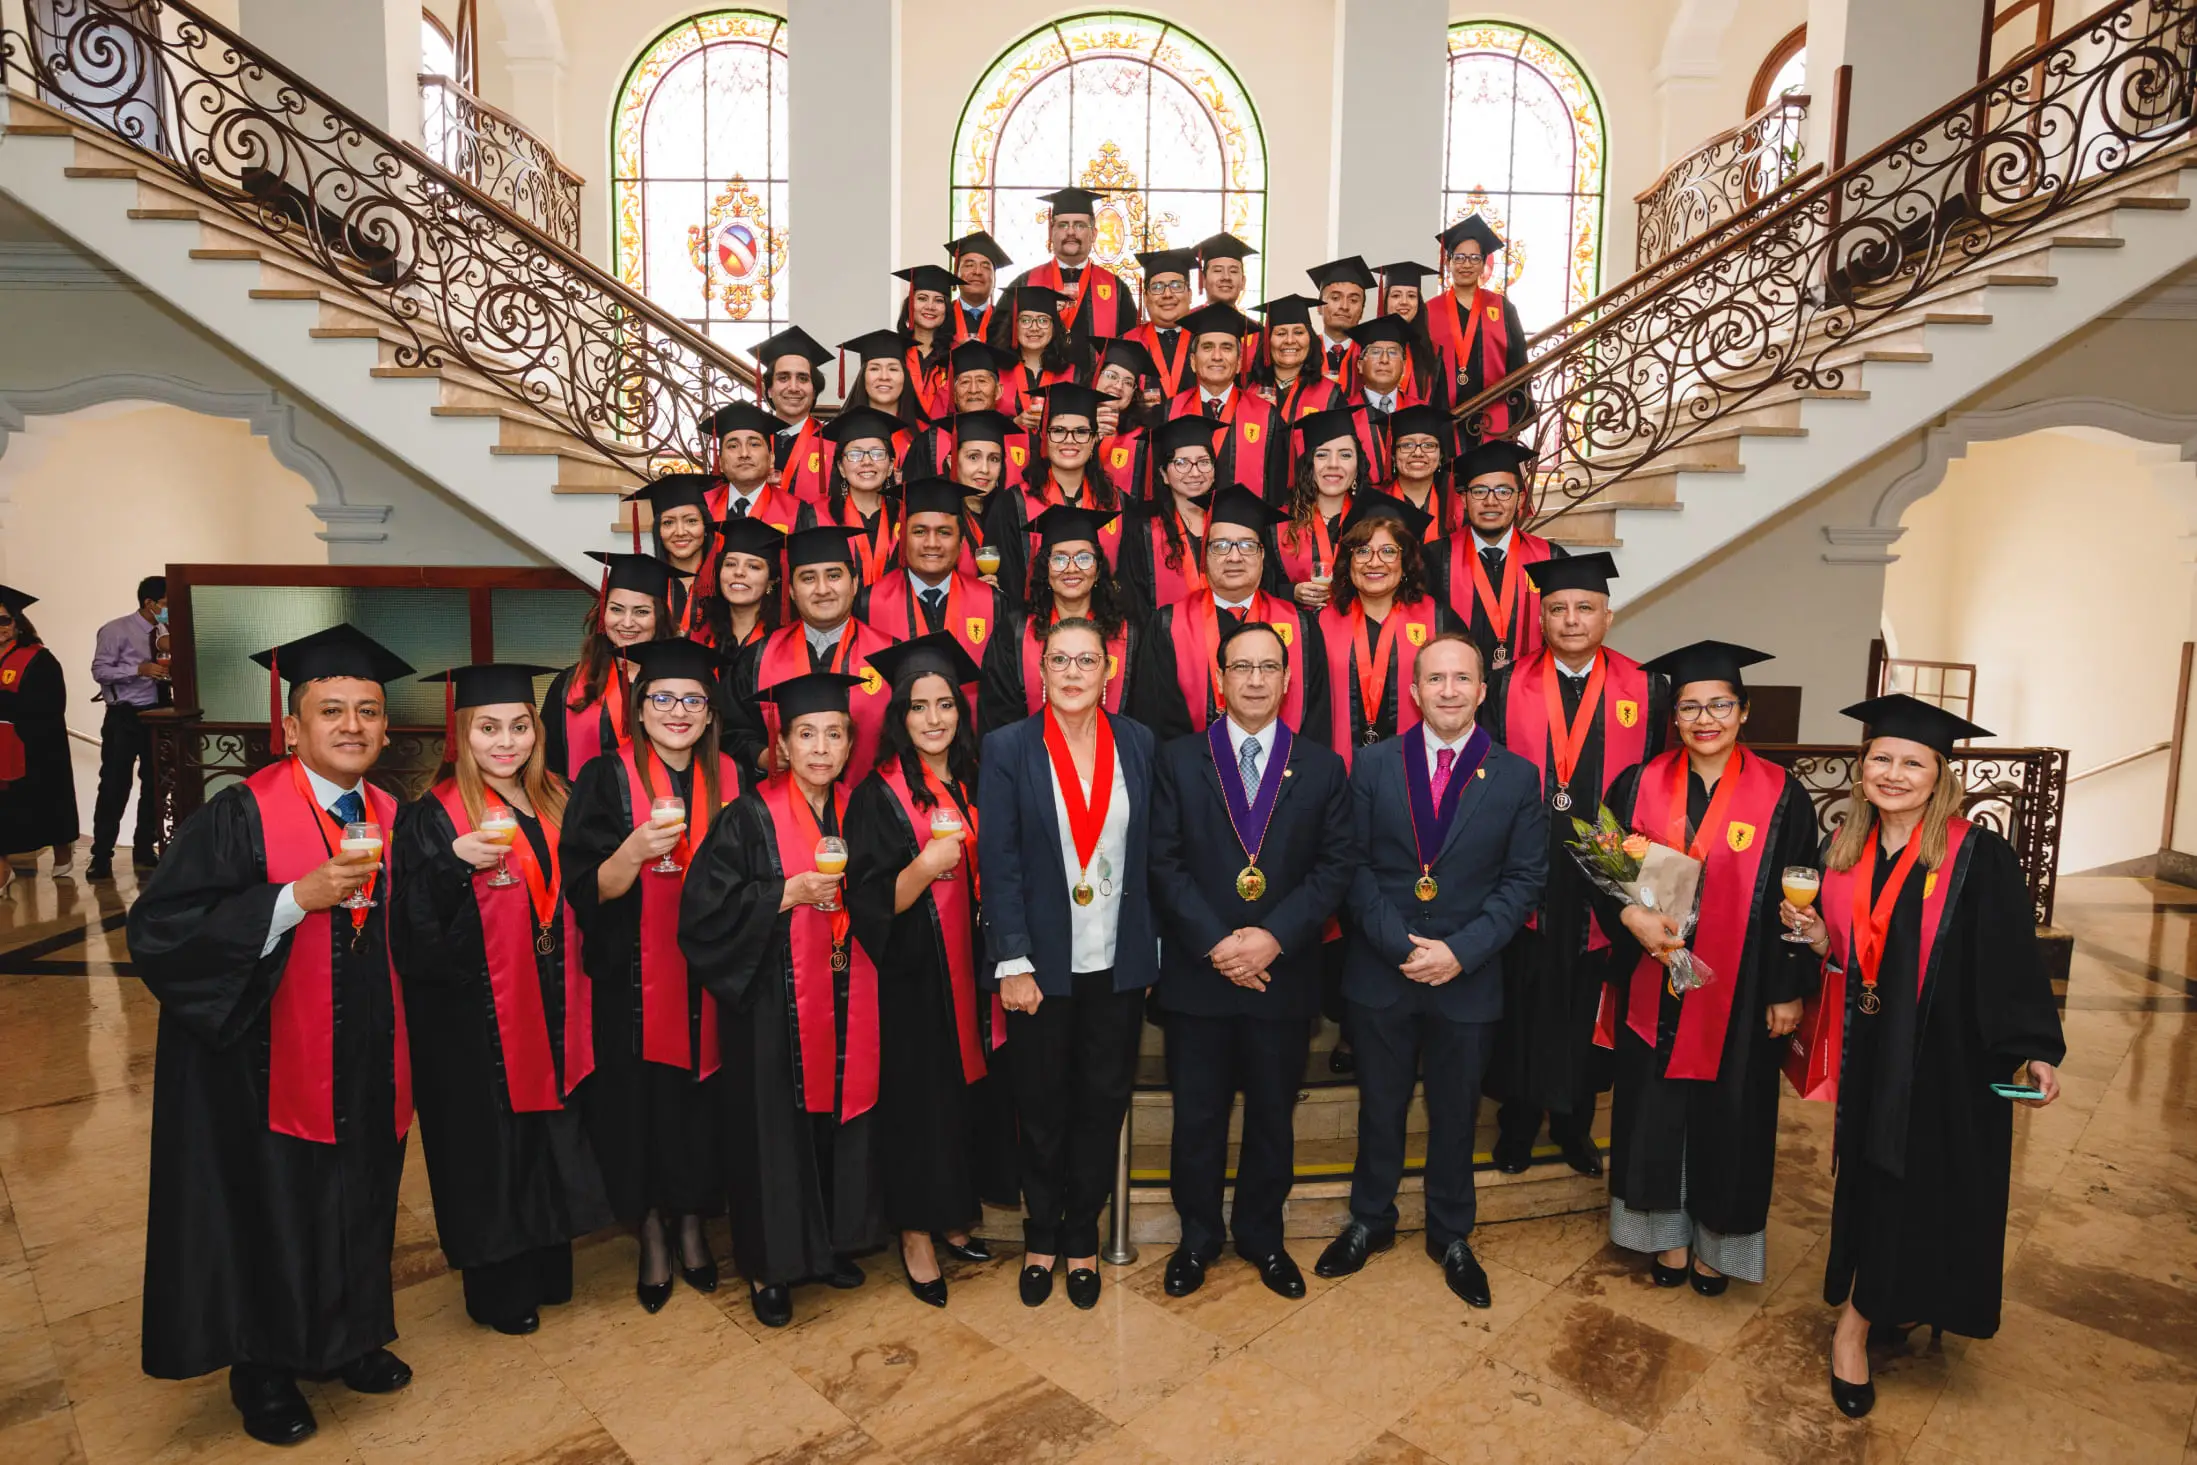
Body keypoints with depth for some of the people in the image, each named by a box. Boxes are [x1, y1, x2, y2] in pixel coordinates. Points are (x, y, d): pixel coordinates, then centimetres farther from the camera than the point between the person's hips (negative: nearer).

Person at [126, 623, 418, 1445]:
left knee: (357, 1211, 17)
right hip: (267, 1067, -5)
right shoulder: (239, 817, -15)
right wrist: (297, 898, -29)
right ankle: (264, 1371, 33)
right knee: (270, 1217, 10)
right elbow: (160, 932, -21)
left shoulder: (392, 821, 2)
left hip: (365, 1069, 5)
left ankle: (346, 1339, 39)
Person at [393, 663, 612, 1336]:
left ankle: (546, 1268, 31)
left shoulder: (552, 804, 7)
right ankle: (498, 1287, 23)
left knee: (550, 1133, 14)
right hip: (476, 1016, -5)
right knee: (489, 1142, 5)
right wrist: (456, 863, -32)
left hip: (550, 1009, 5)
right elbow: (413, 925, -18)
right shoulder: (433, 817, -9)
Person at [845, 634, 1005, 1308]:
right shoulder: (878, 796, -9)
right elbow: (867, 904, -15)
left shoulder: (973, 785, 8)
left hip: (972, 974, 5)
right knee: (920, 1097, 2)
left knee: (971, 1093, 11)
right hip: (912, 981, -5)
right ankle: (916, 1234, 20)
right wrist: (925, 866, -30)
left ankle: (953, 1218, 29)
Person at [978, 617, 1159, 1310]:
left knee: (1103, 1104, 13)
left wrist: (1153, 945, 2)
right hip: (1042, 962, -2)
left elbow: (1151, 852, 5)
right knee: (1041, 1108, 13)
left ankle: (1081, 1239, 34)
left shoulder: (1138, 744, 2)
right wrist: (1013, 963, -13)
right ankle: (1041, 1237, 35)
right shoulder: (1008, 748, -6)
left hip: (1118, 962, 2)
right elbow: (999, 863, -9)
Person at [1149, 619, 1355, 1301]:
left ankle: (1261, 1235, 37)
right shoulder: (1179, 760, 0)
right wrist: (1215, 943, -15)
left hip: (1284, 975, 1)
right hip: (1197, 972, -1)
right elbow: (1165, 862, -6)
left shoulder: (1322, 767, 3)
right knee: (1197, 1117, 12)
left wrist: (1275, 936, -16)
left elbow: (1337, 865, -3)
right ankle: (1198, 1236, 33)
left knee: (1273, 1116, 16)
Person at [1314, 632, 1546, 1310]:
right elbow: (1356, 866, -4)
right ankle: (1370, 1222, 37)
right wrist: (1402, 943, -15)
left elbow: (1524, 878, -4)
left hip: (1469, 978, 0)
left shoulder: (1516, 777, -2)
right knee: (1380, 1107, 16)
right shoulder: (1374, 765, -2)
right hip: (1381, 974, 0)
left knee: (1455, 1114, 16)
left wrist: (1460, 949, -15)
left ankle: (1451, 1235, 38)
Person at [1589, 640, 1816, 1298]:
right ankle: (1669, 1233, 31)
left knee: (1727, 1114, 11)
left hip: (1738, 993, -1)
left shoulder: (1780, 795, -5)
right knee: (1655, 1112, 11)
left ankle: (1715, 1240, 32)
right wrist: (1631, 915, -18)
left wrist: (1788, 991, -4)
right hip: (1655, 989, 2)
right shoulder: (1639, 785, -2)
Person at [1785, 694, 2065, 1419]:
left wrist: (2035, 1049, -13)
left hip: (1949, 1057, -4)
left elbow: (2012, 961, -10)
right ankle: (1886, 1310, 32)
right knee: (1868, 1180, 12)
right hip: (1869, 1052, 4)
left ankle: (1855, 1325, 19)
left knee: (1922, 1187, 5)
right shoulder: (1843, 853, 3)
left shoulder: (1977, 856, -11)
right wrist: (1819, 940, -7)